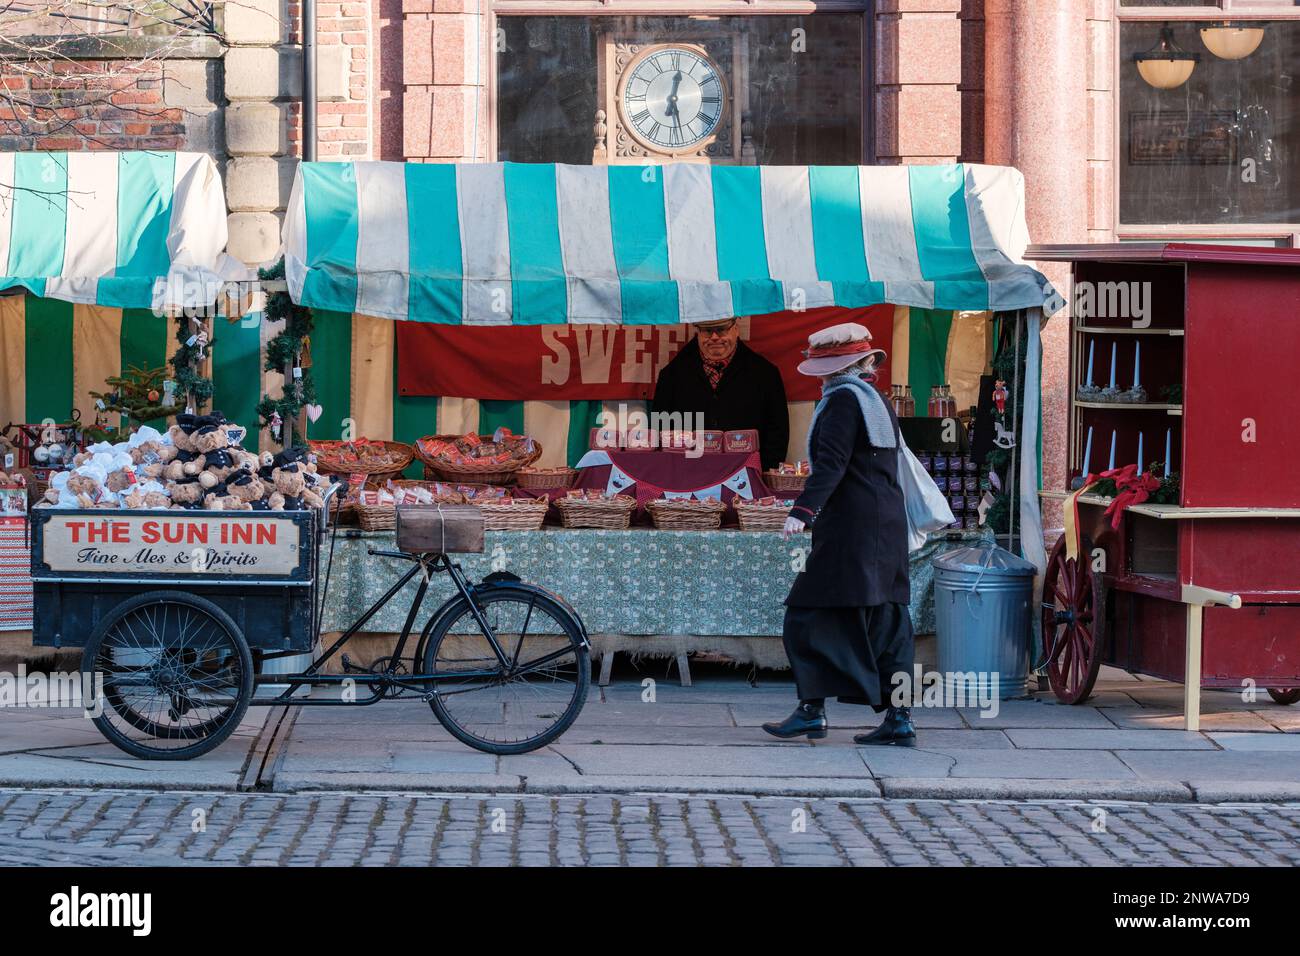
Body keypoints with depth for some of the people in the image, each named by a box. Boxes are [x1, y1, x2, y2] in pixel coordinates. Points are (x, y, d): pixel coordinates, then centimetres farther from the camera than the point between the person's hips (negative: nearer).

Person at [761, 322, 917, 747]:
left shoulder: (843, 400, -10)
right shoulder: (877, 400, 18)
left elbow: (831, 464, -21)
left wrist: (802, 510, -27)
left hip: (849, 529, -9)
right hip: (887, 525, 9)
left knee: (810, 616, -4)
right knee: (885, 623, 8)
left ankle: (812, 709, -5)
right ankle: (898, 717, 7)